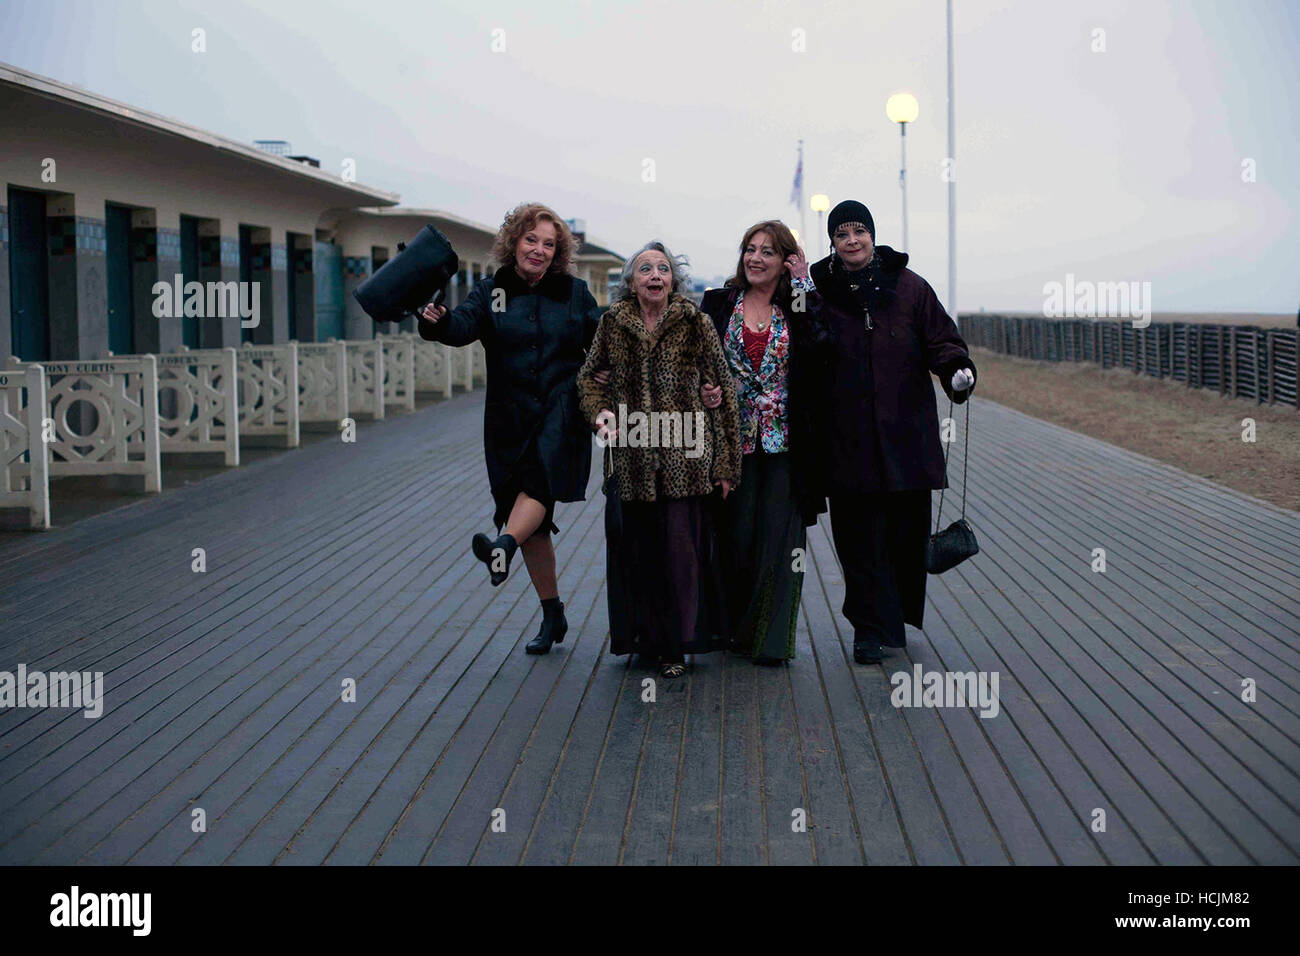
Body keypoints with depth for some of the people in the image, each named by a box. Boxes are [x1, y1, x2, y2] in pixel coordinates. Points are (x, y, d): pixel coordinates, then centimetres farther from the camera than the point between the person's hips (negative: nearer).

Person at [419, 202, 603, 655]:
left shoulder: (575, 293, 7)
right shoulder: (492, 292, 5)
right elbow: (463, 324, -13)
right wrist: (437, 322, -34)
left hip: (562, 410, -1)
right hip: (511, 416, 1)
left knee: (541, 471, -32)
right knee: (534, 523, 5)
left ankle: (503, 546, -53)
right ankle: (552, 614, 15)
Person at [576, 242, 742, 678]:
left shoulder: (696, 324, 0)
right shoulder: (613, 324, 6)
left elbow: (721, 391, 2)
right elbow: (590, 376, 20)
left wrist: (725, 462, 0)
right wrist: (600, 411, -3)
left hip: (686, 454, -2)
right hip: (633, 458, 2)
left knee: (682, 547, -2)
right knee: (641, 549, 7)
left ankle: (677, 643, 10)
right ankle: (650, 638, 20)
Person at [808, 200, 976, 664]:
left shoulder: (909, 287, 5)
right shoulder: (819, 292, 5)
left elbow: (942, 339, 5)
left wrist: (957, 370, -12)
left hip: (907, 434, 1)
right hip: (848, 439, 0)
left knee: (907, 530, 5)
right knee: (860, 535, -1)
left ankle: (898, 614, 26)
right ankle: (872, 630, 6)